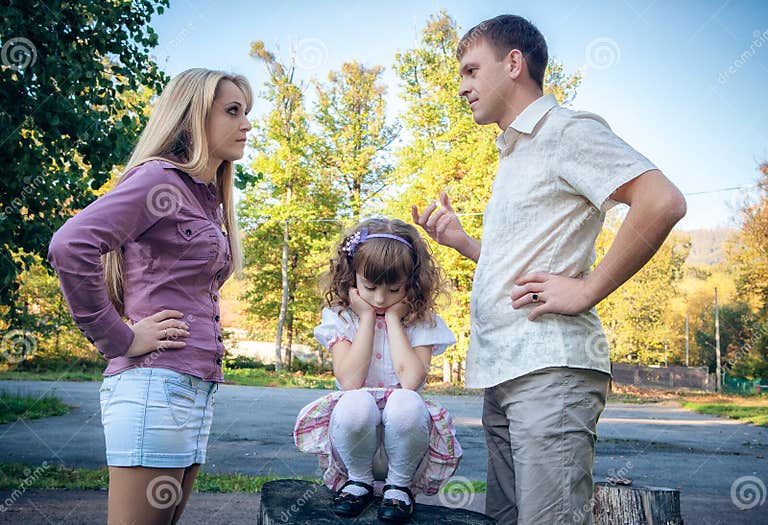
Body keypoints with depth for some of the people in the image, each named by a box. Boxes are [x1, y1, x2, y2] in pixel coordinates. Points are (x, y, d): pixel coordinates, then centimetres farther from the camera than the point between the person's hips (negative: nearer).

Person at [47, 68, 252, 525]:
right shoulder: (159, 178, -9)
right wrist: (121, 340, -16)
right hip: (158, 381, -9)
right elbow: (70, 247, -22)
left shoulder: (207, 199, 18)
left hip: (197, 387, 9)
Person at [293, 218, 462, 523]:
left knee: (405, 402, -33)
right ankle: (358, 480, -4)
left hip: (401, 437, 0)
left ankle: (399, 485, -7)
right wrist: (367, 318, -11)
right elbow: (350, 381, -15)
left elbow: (411, 380, -18)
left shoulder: (421, 320, 0)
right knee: (356, 402, -33)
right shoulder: (340, 317, 0)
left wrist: (393, 318, -12)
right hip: (355, 433, 0)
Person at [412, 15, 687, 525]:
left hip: (550, 368, -9)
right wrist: (460, 241, 15)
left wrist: (586, 291, -17)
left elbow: (662, 201, -18)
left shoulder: (566, 130, -4)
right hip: (503, 372, 10)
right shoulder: (512, 155, 24)